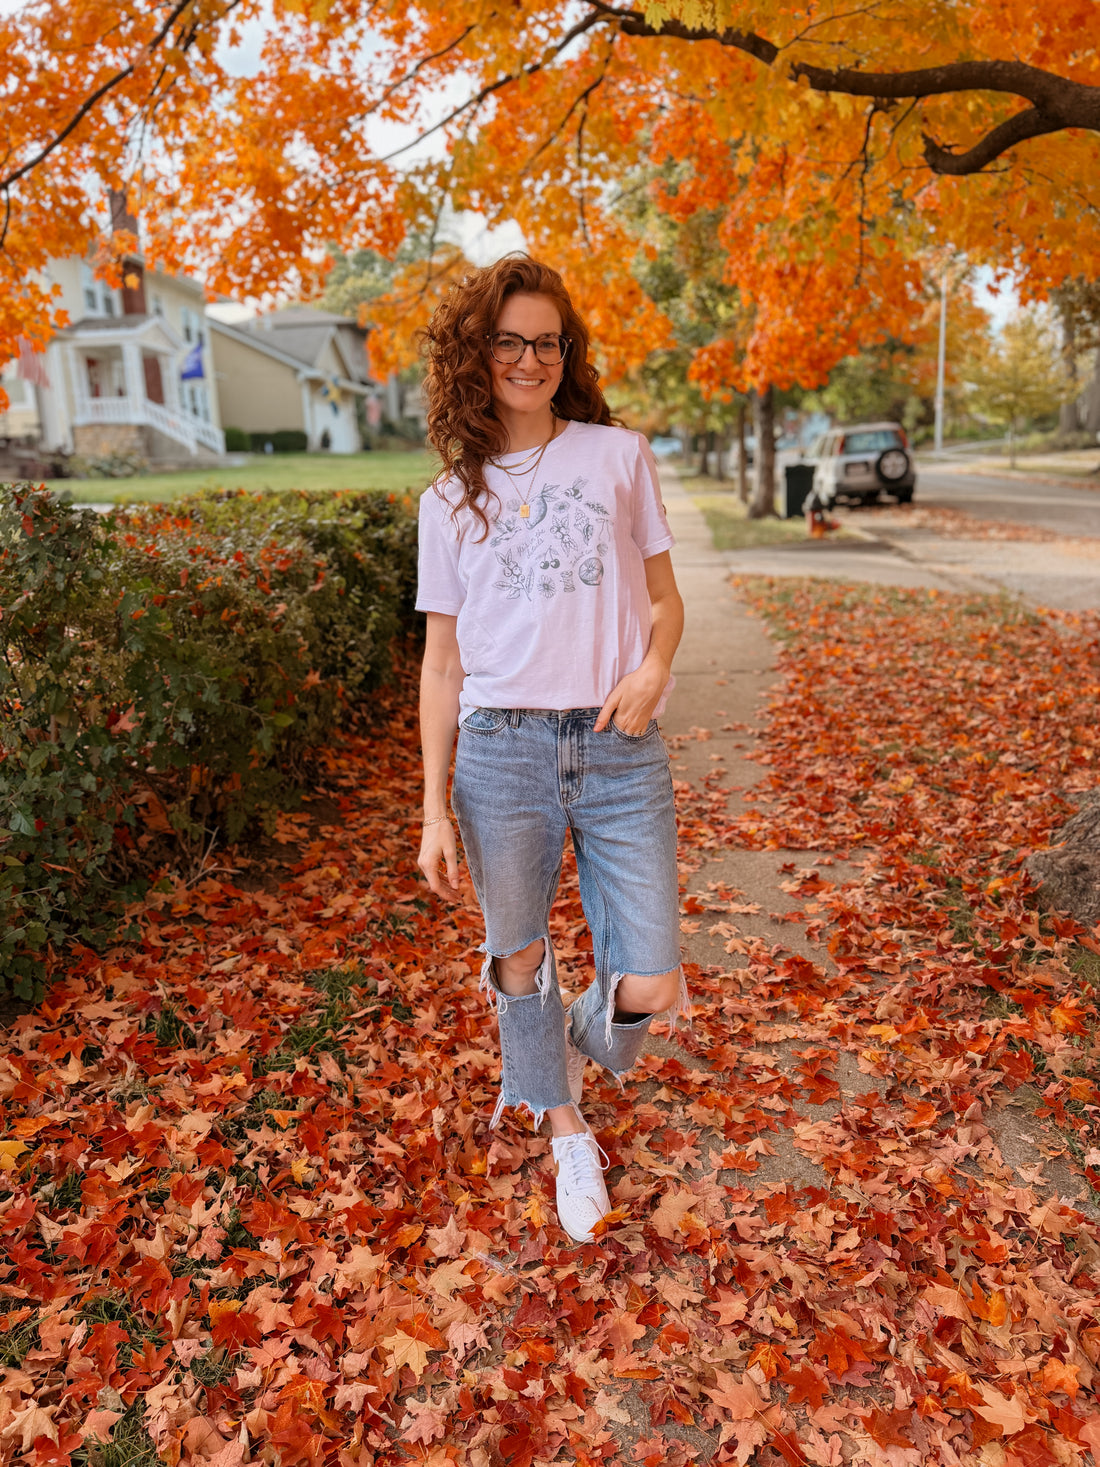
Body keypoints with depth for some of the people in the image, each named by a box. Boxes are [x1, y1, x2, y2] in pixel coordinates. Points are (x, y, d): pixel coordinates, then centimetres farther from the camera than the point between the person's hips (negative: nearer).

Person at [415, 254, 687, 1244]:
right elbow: (443, 660, 7)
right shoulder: (452, 500, 7)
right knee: (520, 958, 13)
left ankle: (573, 1044, 35)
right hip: (502, 753, 1)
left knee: (649, 988, -2)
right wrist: (436, 811, 3)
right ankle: (566, 1125, 41)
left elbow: (665, 597, 12)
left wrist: (653, 667, -11)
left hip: (621, 753, 0)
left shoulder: (620, 456, 6)